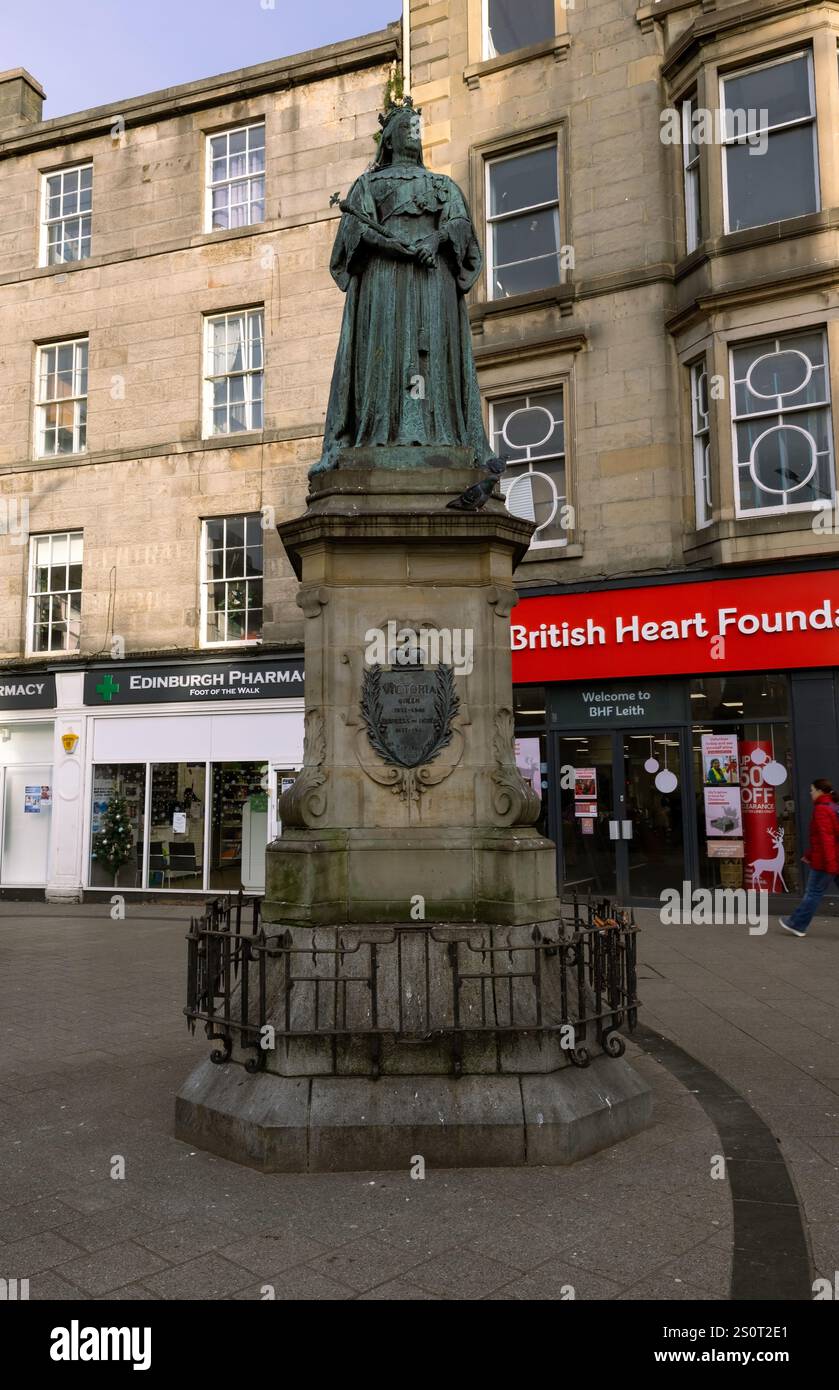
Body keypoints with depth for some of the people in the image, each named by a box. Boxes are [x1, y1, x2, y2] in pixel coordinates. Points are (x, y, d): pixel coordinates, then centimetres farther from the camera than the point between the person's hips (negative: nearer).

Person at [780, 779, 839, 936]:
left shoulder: (821, 809, -12)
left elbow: (825, 837, -21)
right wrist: (810, 855, 27)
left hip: (825, 860, -8)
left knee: (813, 893, 2)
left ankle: (797, 924, 12)